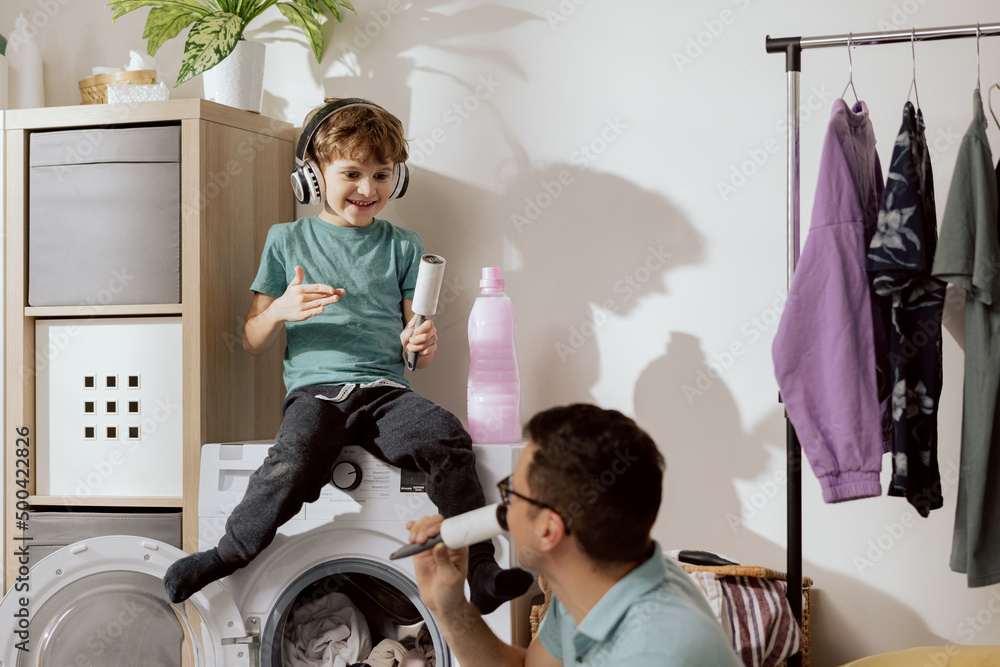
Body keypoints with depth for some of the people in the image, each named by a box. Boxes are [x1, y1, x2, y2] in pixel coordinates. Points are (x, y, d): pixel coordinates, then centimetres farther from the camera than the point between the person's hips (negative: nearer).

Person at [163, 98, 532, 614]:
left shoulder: (402, 247, 17)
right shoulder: (287, 240, 14)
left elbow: (417, 354, 16)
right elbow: (251, 342, 14)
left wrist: (422, 343, -9)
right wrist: (280, 310, -8)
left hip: (386, 390, 1)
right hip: (314, 389, -1)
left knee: (448, 439, -31)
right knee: (294, 464, -34)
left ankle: (482, 573, -29)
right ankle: (227, 555, -13)